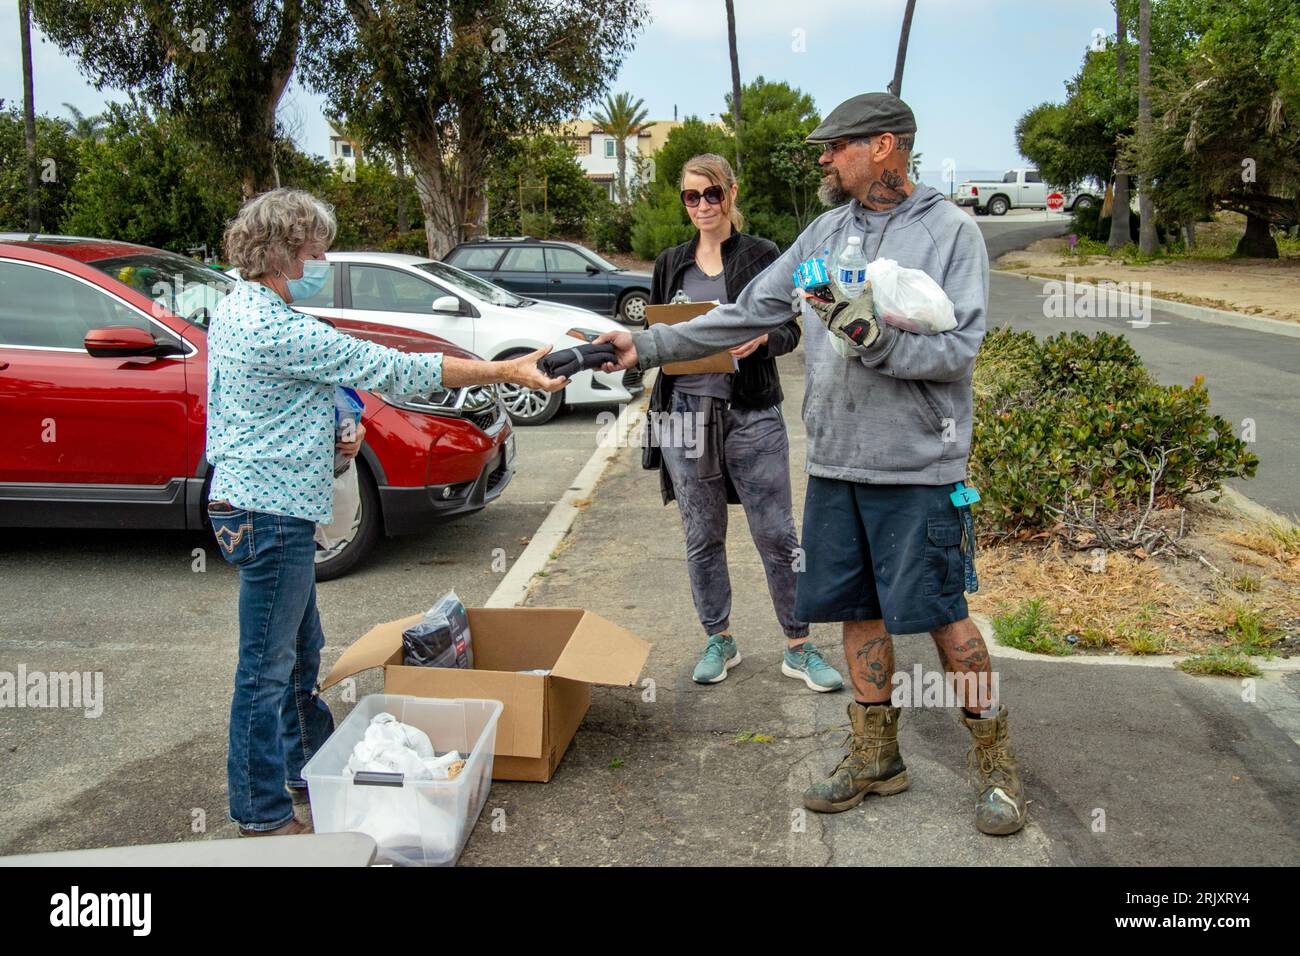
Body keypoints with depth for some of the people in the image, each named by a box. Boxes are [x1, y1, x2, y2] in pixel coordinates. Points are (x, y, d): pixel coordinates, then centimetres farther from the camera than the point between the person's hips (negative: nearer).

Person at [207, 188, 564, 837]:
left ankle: (308, 766, 37)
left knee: (301, 650, 21)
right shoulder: (281, 331, -23)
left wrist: (329, 431, 8)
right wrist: (505, 371, -17)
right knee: (268, 665, 0)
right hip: (271, 512, -11)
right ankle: (263, 817, 12)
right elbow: (394, 371, -22)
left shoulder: (234, 310, 10)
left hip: (251, 503, 11)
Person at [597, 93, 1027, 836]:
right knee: (859, 609, 12)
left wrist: (874, 337, -27)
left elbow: (958, 350, -13)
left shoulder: (951, 232, -6)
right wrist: (647, 345, 4)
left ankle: (997, 762, 18)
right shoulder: (826, 232, 10)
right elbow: (747, 315, 10)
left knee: (942, 614, -1)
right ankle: (876, 757, 27)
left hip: (916, 467, -5)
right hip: (836, 463, 5)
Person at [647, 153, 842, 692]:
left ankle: (798, 649, 12)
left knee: (777, 535, 0)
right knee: (702, 536, 10)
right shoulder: (671, 264, 12)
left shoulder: (761, 255, 3)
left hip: (751, 414, -3)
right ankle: (718, 641, 26)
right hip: (686, 411, 3)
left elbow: (790, 330, 2)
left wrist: (762, 338, -20)